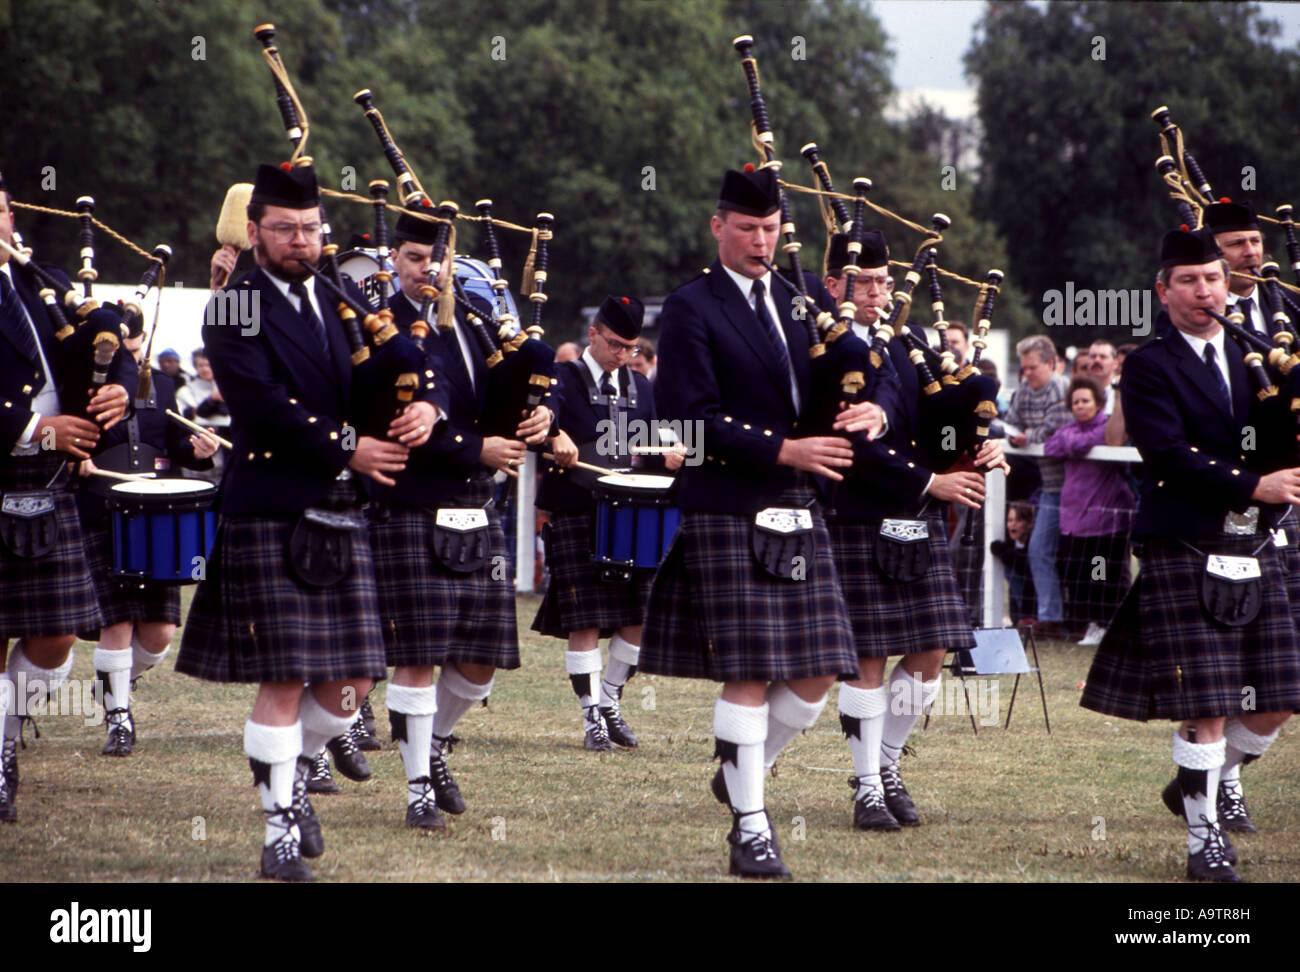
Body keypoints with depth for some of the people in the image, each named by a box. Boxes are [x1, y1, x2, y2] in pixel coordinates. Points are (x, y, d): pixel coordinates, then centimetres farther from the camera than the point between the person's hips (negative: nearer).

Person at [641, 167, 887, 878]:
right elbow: (691, 419, -11)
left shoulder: (805, 299, 15)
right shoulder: (690, 311, -4)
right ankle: (749, 826, -2)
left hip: (800, 513, 6)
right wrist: (782, 450, -17)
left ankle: (741, 774, 26)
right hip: (727, 515, -6)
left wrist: (868, 410, -7)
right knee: (747, 674, -8)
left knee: (815, 675, 3)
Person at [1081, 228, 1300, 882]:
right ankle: (1204, 835, 3)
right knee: (1204, 704, -8)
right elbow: (1168, 456, -14)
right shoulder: (1150, 368, -3)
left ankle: (1197, 786, 28)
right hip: (1184, 552, -6)